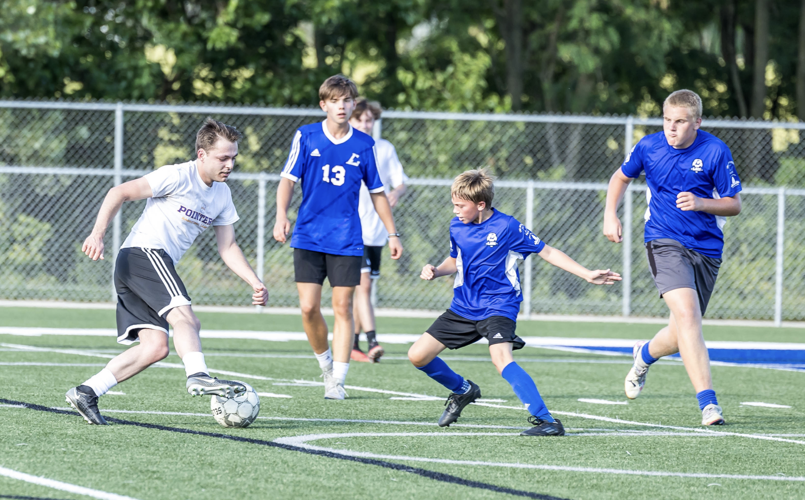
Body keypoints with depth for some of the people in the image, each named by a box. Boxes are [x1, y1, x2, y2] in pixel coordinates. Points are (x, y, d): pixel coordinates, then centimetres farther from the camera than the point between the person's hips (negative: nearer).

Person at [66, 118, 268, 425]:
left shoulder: (222, 195, 16)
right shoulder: (178, 177, -9)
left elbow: (227, 246, 20)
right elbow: (120, 193, -9)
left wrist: (255, 283, 7)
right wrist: (97, 233, -20)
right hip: (143, 253, -9)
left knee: (156, 347, -3)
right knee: (184, 318, -27)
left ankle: (86, 393, -3)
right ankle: (198, 376, -44)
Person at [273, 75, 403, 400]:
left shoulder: (364, 145, 3)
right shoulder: (306, 137, 0)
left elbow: (377, 192, 11)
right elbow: (288, 179, 2)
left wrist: (392, 233, 11)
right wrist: (281, 216, -13)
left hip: (346, 240, 0)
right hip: (308, 236, 0)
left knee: (342, 307, -4)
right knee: (309, 307, -6)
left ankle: (337, 381, 1)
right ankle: (325, 363, 19)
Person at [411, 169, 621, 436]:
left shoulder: (507, 226, -12)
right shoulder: (456, 226, 3)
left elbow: (547, 252, -4)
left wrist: (588, 274, -8)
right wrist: (435, 271, 0)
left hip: (498, 306, -6)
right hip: (463, 308, 6)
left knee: (501, 358, -33)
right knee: (417, 355, 1)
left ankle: (546, 421, -33)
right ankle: (463, 390, 29)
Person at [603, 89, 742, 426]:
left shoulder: (715, 152, -7)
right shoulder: (649, 147, -2)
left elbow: (734, 204, -3)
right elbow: (622, 177, 19)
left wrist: (701, 203, -20)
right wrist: (610, 214, 6)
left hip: (706, 248, 2)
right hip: (664, 243, -2)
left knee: (682, 336, 8)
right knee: (687, 314, -25)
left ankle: (646, 354, 45)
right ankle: (708, 403, -28)